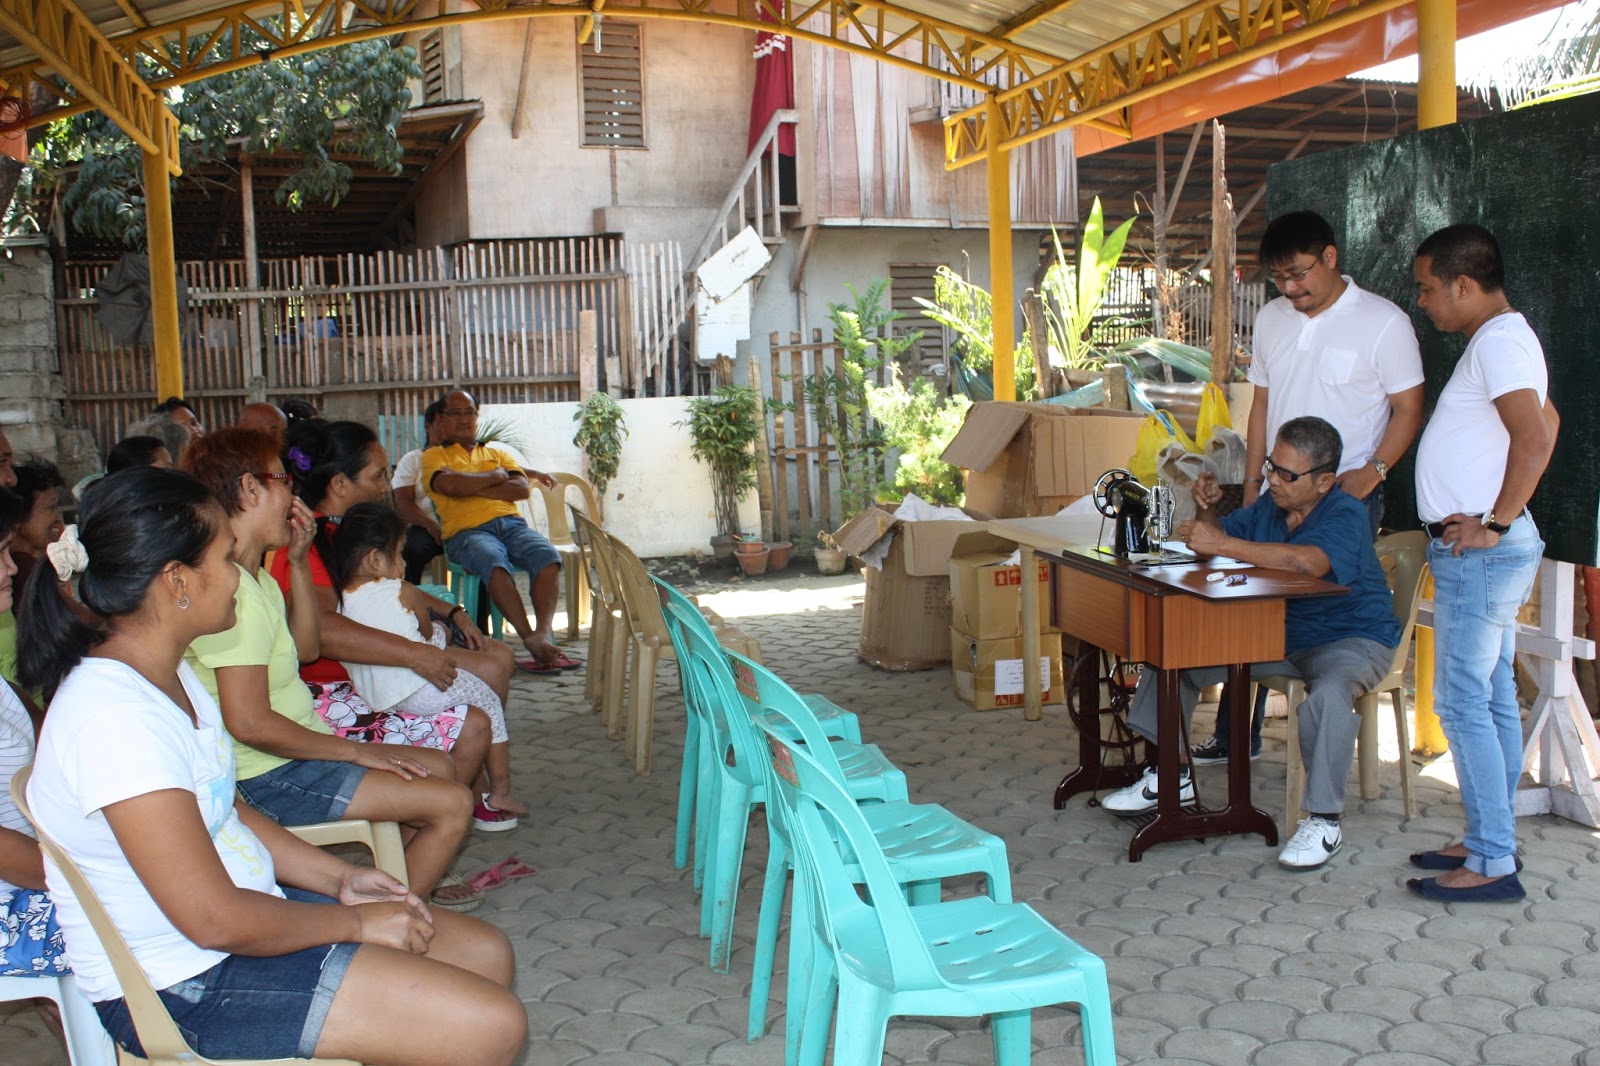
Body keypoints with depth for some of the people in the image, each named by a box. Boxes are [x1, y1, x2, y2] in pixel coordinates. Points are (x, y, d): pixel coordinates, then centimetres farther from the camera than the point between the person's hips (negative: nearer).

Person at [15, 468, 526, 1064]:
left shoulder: (165, 674, 5)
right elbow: (217, 920, -26)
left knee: (486, 955, 8)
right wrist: (356, 922, -13)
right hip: (182, 985, -10)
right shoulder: (116, 718, -27)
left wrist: (338, 879, 5)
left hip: (236, 910, 10)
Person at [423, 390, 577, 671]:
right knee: (494, 562, -38)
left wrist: (473, 488, 1)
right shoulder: (434, 455, 19)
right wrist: (496, 476, 7)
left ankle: (544, 633, -43)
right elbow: (450, 485, -6)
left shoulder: (497, 452, 30)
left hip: (511, 523, 4)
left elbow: (521, 489, 11)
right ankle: (530, 638, -43)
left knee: (548, 556, -30)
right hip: (467, 530, -4)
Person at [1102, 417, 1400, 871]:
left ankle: (1324, 821, -24)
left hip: (1353, 639, -7)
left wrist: (1221, 544, -39)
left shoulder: (1345, 514, -20)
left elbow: (1307, 562, -41)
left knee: (1329, 695, -40)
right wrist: (1207, 510, -11)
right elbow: (1216, 537, 14)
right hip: (1278, 634, 7)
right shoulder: (1269, 506, 2)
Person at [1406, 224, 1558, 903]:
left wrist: (1494, 523, -22)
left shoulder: (1498, 342, -16)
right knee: (1493, 700, 14)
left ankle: (1491, 863, -1)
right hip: (1483, 553, 11)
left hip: (1479, 554, -11)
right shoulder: (1503, 338, 17)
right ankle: (1492, 842, 22)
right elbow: (1546, 423, 28)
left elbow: (1535, 438, -30)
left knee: (1463, 703, -7)